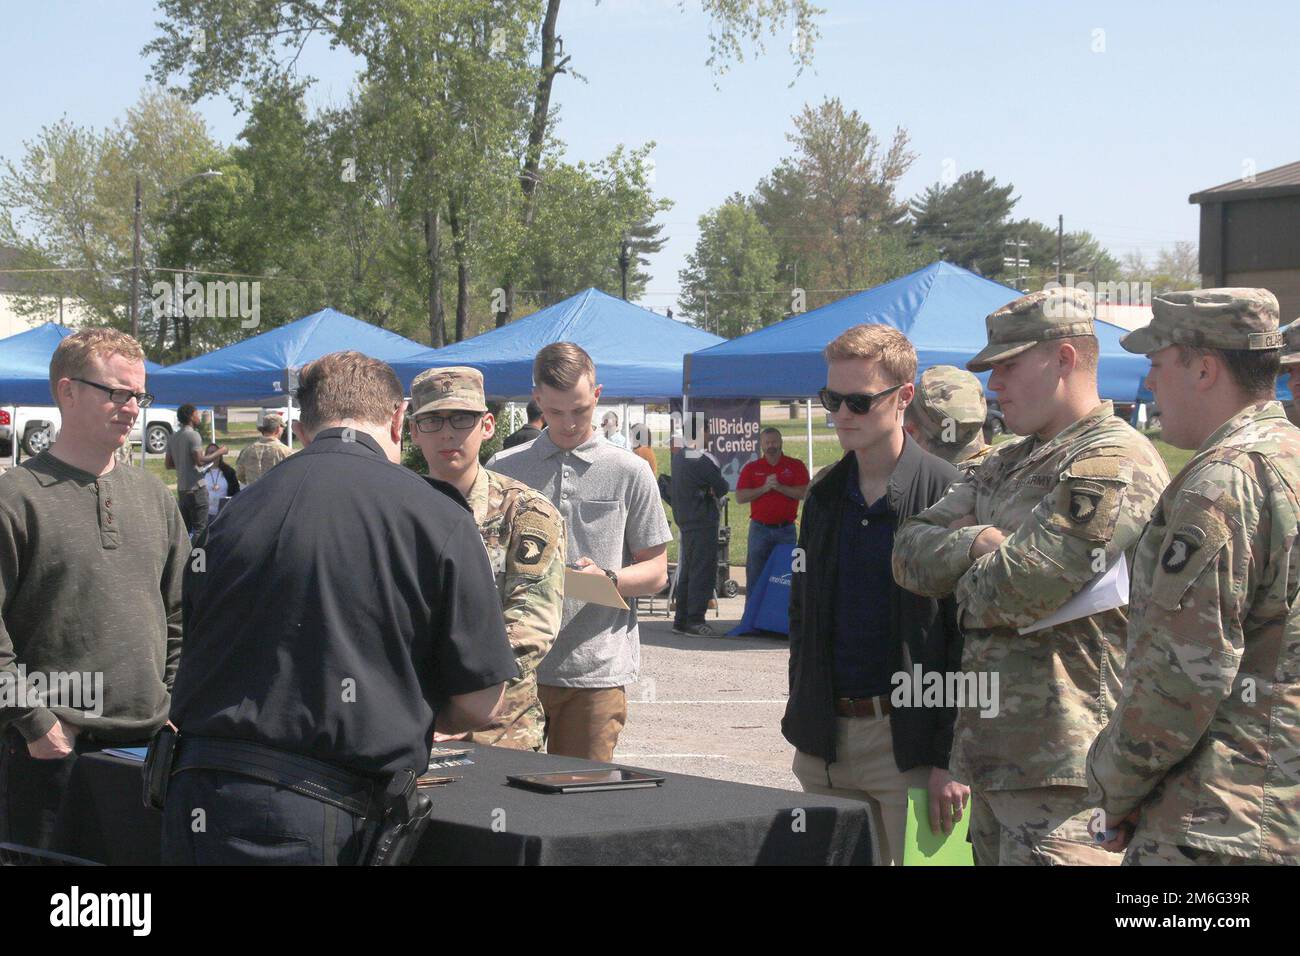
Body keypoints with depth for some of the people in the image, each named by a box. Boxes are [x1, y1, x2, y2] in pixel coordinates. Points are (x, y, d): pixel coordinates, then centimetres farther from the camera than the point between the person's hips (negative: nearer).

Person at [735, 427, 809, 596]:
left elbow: (803, 493, -7)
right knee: (755, 576, 1)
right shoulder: (751, 468, 7)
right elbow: (740, 497, -3)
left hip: (786, 529, 0)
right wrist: (764, 488, -14)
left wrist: (780, 487, -17)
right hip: (760, 529, 0)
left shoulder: (795, 466, 5)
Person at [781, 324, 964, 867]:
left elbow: (967, 638, -10)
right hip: (826, 743, 6)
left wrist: (951, 758, -14)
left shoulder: (947, 495, -8)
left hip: (909, 741, -6)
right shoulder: (824, 497, 12)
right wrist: (804, 718, 12)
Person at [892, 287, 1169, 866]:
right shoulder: (1006, 466, 20)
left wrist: (967, 580, 0)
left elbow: (1023, 589, -22)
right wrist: (979, 543, -9)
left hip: (1060, 762, -9)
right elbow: (911, 554, 11)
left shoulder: (1114, 462, -12)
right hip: (994, 753, 10)